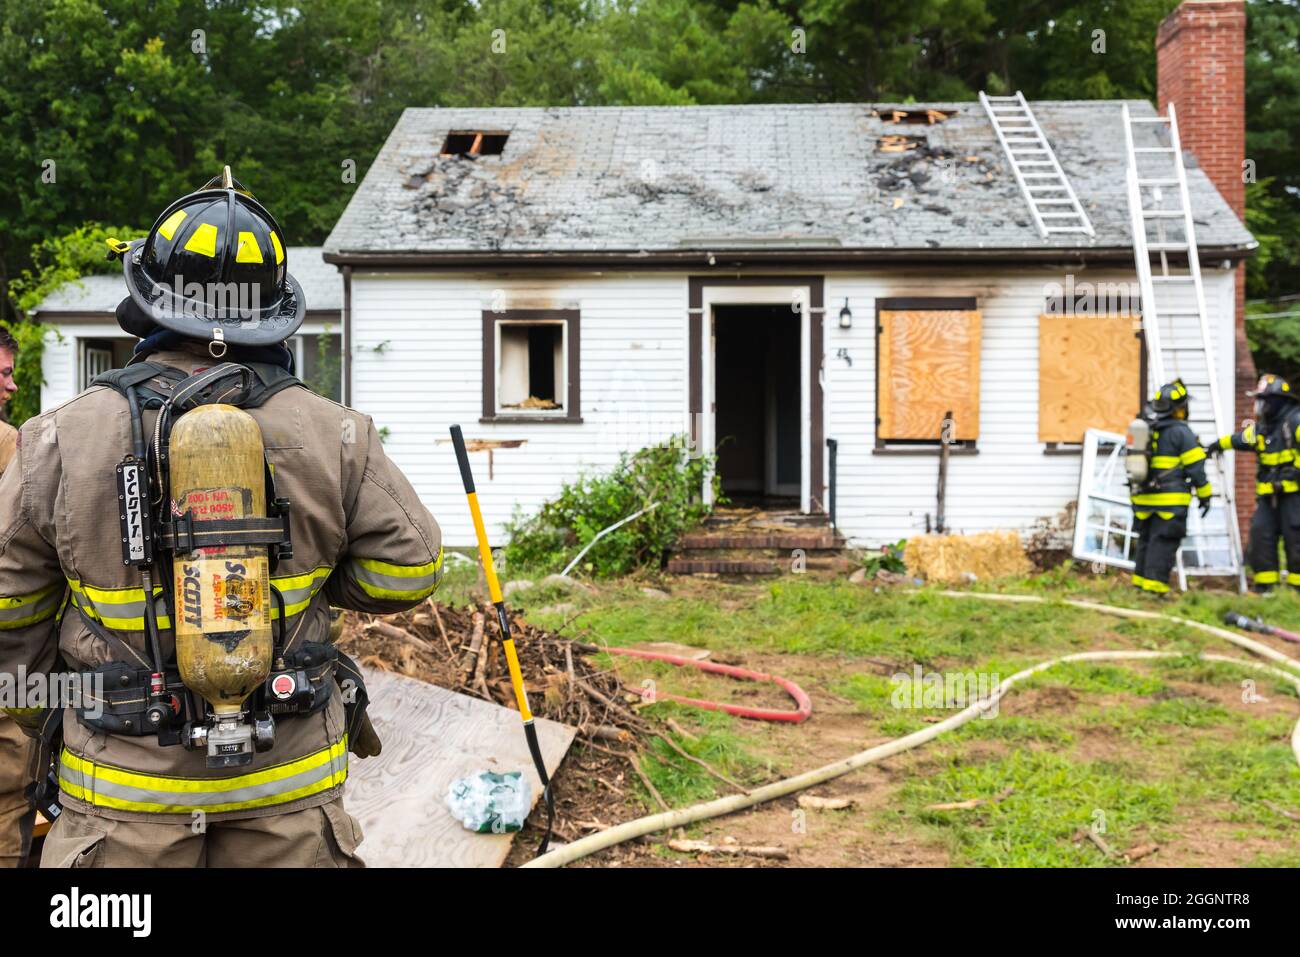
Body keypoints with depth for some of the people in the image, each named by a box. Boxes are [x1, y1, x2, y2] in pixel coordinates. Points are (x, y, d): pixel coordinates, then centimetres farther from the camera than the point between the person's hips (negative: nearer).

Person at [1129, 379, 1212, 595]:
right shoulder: (1181, 431, -10)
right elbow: (1195, 467, -10)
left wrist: (1138, 489, 23)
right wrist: (1204, 495, -2)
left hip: (1144, 497, 7)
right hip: (1171, 500, -7)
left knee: (1146, 540, 15)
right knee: (1163, 543, -5)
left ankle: (1140, 581, 20)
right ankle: (1154, 584, -8)